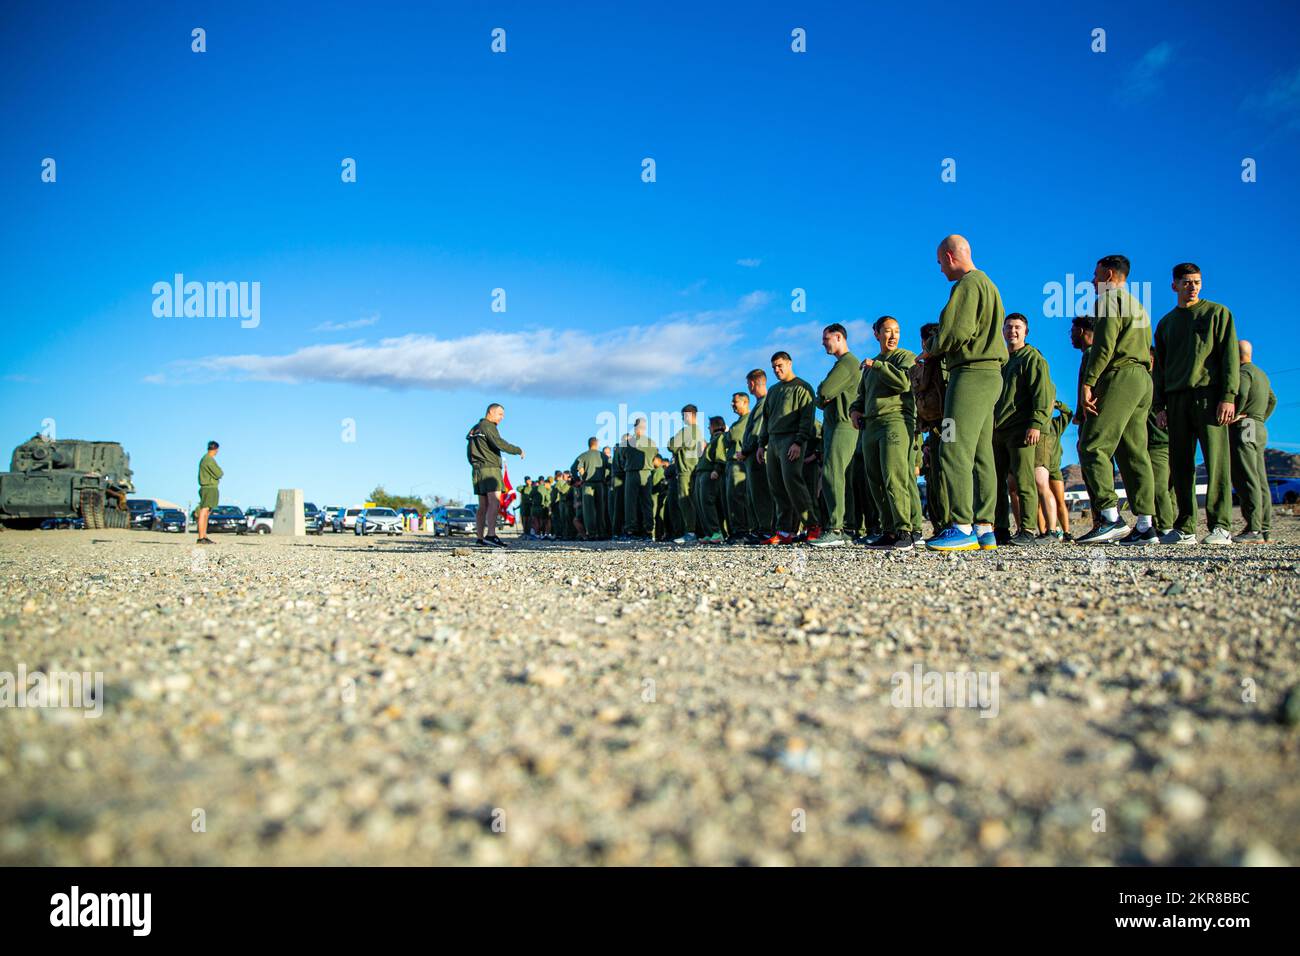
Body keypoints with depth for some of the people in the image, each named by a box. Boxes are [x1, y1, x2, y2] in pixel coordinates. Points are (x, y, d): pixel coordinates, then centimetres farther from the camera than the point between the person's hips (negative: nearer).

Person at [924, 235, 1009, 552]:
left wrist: (932, 350, 1)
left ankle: (963, 528, -17)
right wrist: (939, 350, 18)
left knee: (954, 450, -13)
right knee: (980, 455, 7)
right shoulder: (987, 284, 25)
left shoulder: (968, 283, -8)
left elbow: (956, 330, -18)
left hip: (971, 373, -11)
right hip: (990, 373, 11)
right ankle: (984, 528, 6)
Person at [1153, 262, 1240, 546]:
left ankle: (1221, 527, -12)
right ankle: (1185, 528, 2)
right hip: (1177, 397, 4)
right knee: (1180, 464, 0)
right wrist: (1159, 406, 9)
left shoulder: (1217, 313, 10)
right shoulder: (1166, 323, 21)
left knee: (1216, 459, -11)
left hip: (1208, 393, -4)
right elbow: (1159, 368, 20)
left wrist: (1229, 396, -11)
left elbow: (1230, 356, 1)